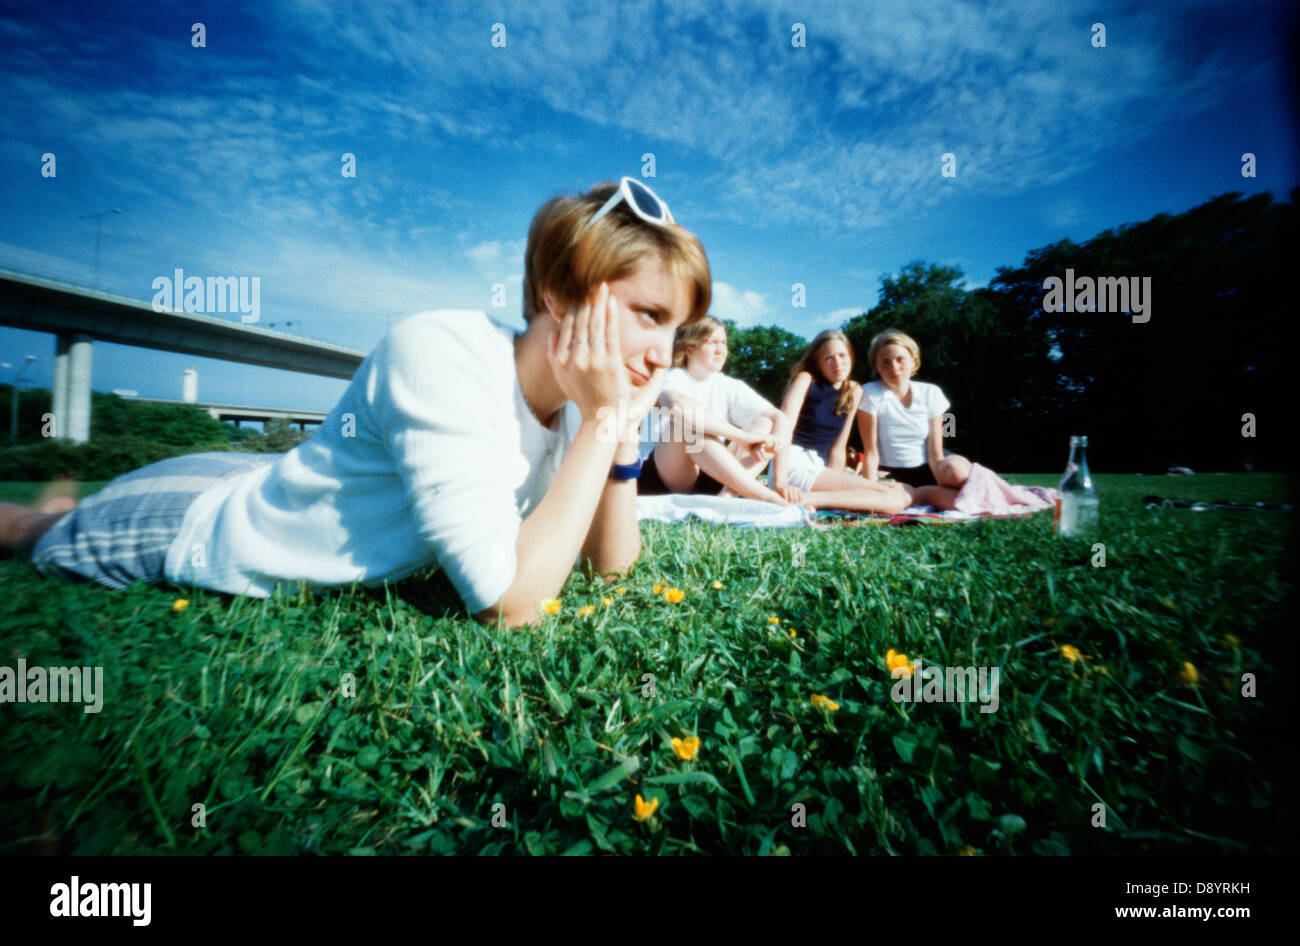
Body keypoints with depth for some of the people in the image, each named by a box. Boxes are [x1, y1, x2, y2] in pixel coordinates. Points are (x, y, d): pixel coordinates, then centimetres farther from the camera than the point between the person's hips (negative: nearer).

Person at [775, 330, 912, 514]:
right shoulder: (806, 379, -3)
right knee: (888, 495, -16)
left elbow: (838, 447, 14)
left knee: (904, 496, -6)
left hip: (820, 467, 7)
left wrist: (836, 484, 4)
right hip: (795, 465, -7)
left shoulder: (854, 392, 14)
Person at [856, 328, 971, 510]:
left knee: (956, 469, -30)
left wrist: (944, 489, -18)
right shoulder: (871, 394, -12)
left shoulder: (930, 393, -3)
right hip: (892, 476, -2)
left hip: (927, 471, 3)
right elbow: (871, 452, -13)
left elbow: (935, 452, -7)